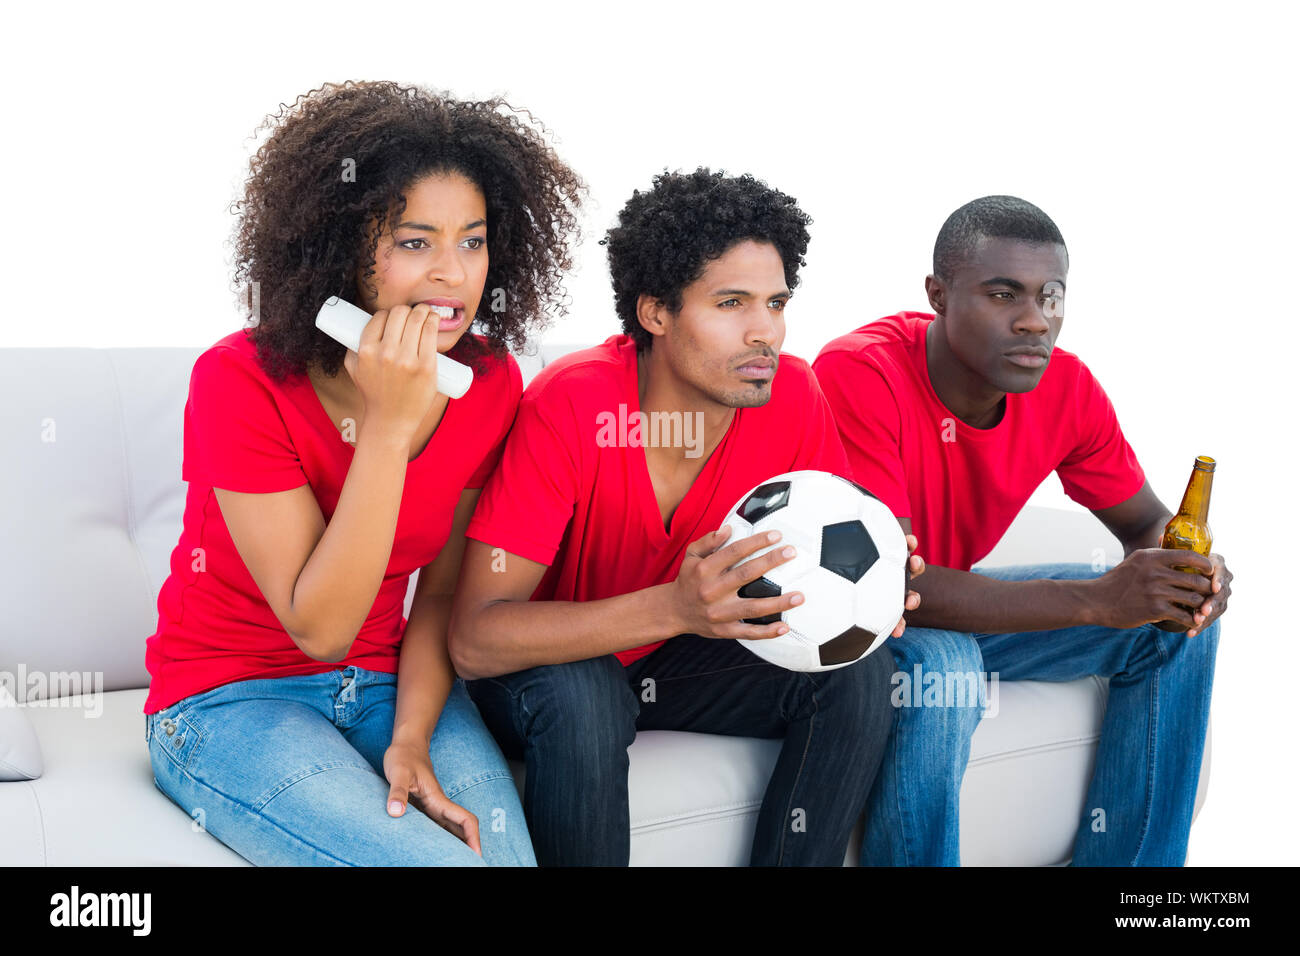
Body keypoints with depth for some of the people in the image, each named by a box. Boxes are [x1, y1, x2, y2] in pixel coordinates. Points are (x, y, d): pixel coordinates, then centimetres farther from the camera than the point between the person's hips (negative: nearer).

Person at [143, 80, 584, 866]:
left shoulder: (490, 383, -6)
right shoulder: (240, 381, -19)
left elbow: (440, 593, 2)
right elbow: (319, 627, -22)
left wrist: (410, 740, -14)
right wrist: (389, 423, -29)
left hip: (392, 682, 4)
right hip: (231, 699, -3)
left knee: (502, 846, -22)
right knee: (439, 860, -24)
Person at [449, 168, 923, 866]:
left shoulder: (792, 396, -15)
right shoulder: (569, 407, -29)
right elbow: (473, 638, -32)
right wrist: (673, 606, -46)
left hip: (678, 655, 4)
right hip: (549, 664, -4)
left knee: (858, 669, -16)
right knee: (578, 699, -35)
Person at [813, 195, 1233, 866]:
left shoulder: (1066, 388, -9)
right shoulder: (858, 374, -28)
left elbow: (1146, 522, 6)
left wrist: (1186, 572, -21)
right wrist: (1097, 599, -38)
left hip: (959, 600, 7)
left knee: (1177, 621, -4)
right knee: (944, 666, -38)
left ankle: (1126, 863, 4)